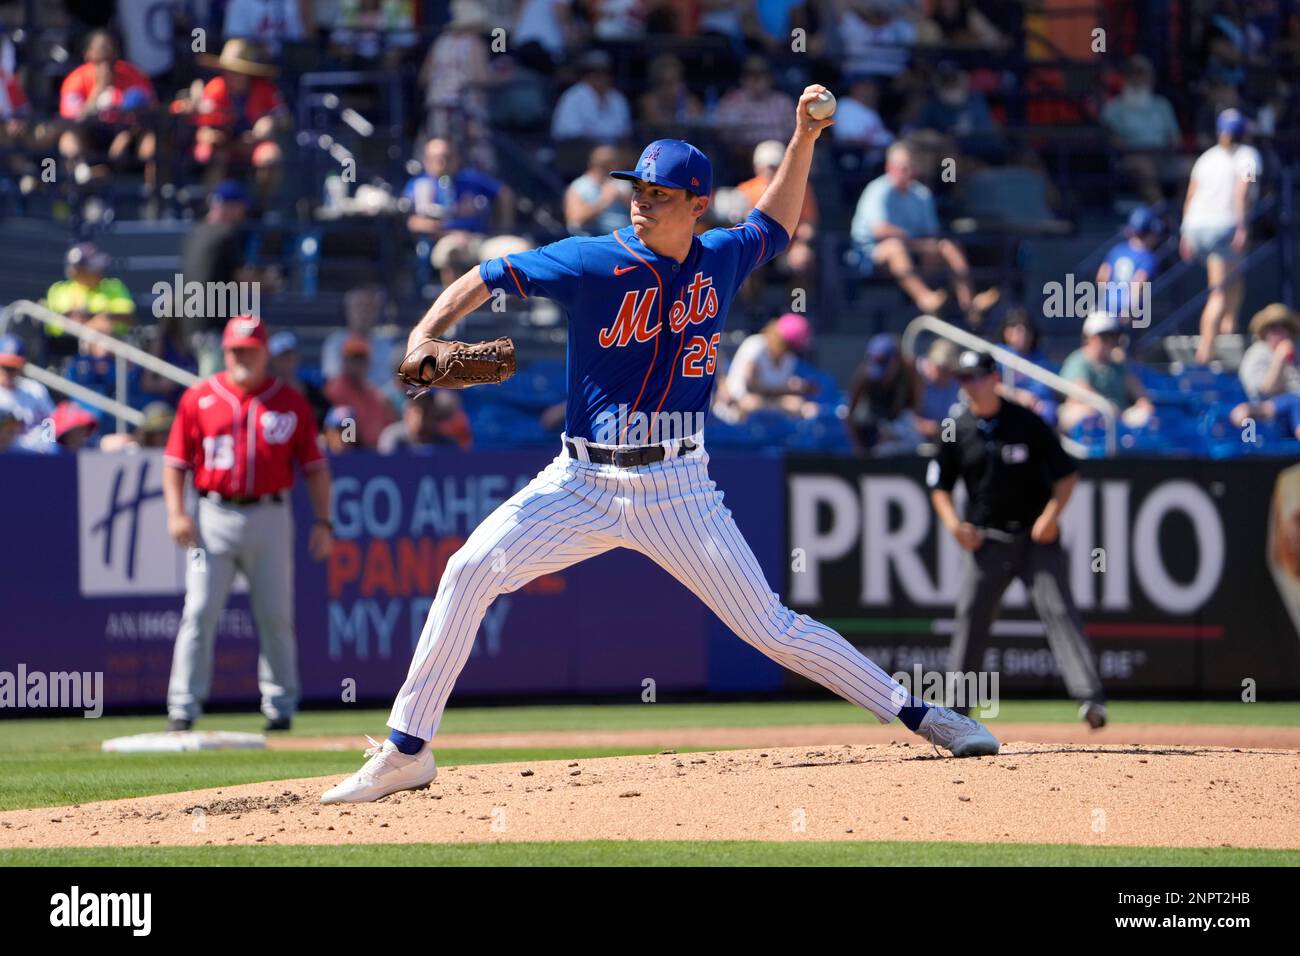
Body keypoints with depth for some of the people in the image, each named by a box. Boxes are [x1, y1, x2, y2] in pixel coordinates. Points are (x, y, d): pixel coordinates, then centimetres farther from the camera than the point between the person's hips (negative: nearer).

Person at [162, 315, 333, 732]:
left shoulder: (291, 403, 8)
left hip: (270, 517, 1)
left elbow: (314, 466, 9)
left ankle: (280, 706, 13)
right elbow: (175, 461, 6)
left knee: (276, 615, 3)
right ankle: (183, 708, -6)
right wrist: (176, 512, -7)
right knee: (199, 612, -7)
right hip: (214, 517, -1)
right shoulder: (199, 398, 7)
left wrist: (322, 522, 0)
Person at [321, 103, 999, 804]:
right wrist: (428, 333, -23)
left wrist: (803, 140, 16)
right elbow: (489, 278, -7)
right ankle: (407, 752, -10)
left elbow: (773, 225, 26)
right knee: (471, 570, -17)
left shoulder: (721, 260, 4)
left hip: (677, 489, 1)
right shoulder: (594, 262, -6)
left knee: (770, 627, -3)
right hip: (583, 483, -1)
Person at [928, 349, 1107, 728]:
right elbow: (939, 486, 12)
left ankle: (1090, 697, -23)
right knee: (971, 617, 2)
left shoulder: (1026, 422, -5)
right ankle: (955, 706, 12)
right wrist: (953, 522, -5)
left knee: (1059, 609, -14)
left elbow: (1067, 473, -1)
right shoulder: (958, 431, 3)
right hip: (987, 538, 3)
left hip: (1037, 537, -3)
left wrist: (1052, 513, -15)